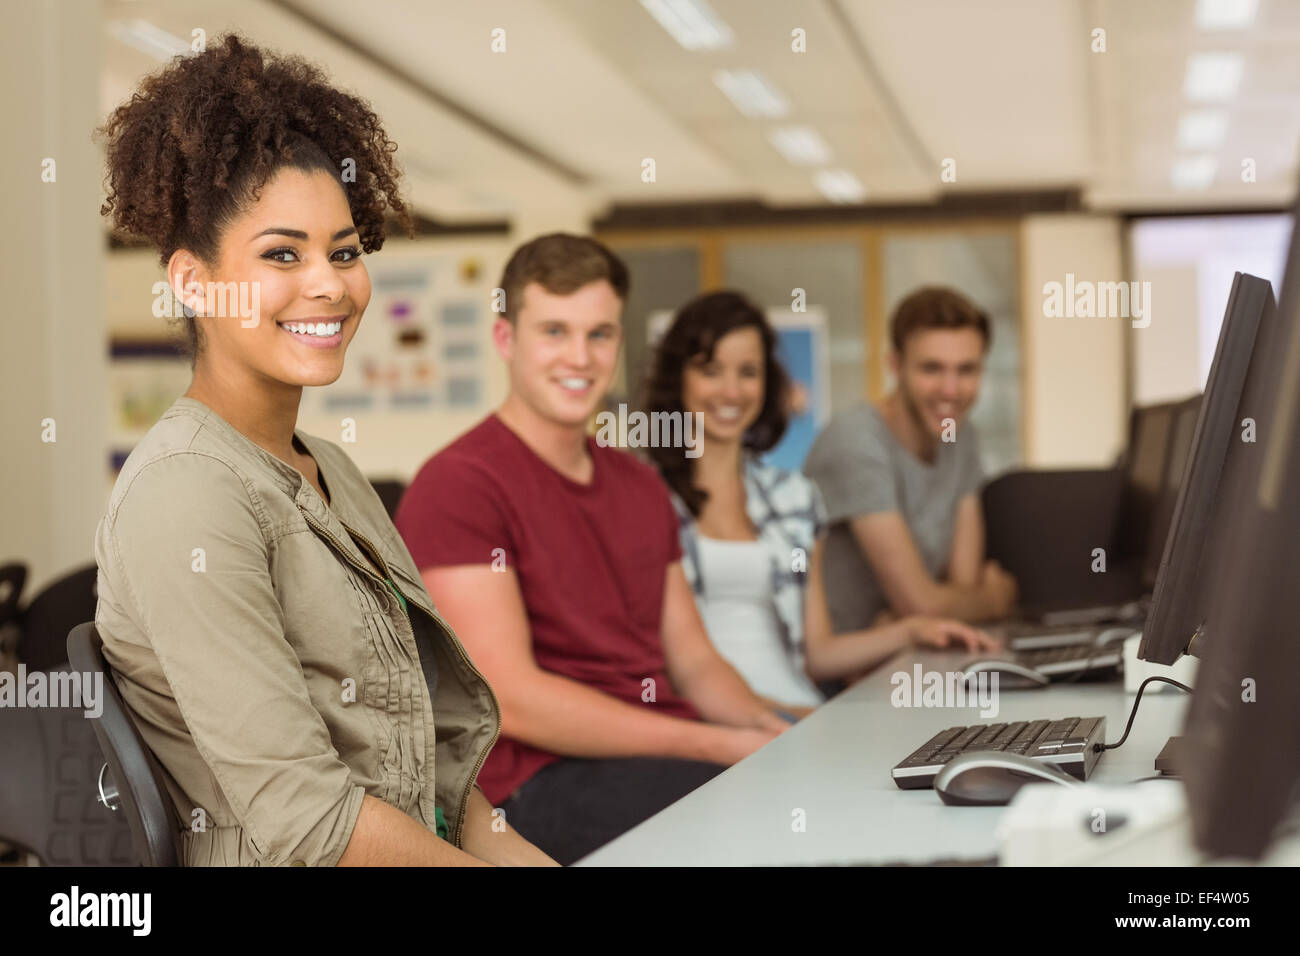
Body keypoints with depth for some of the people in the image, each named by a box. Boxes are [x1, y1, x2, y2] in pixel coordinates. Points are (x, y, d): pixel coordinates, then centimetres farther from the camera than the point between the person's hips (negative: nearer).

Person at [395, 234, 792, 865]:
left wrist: (769, 730, -4)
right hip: (538, 784, -7)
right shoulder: (458, 486, -7)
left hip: (664, 756, 8)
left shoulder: (639, 485, 20)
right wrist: (719, 747, -17)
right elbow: (511, 699, -14)